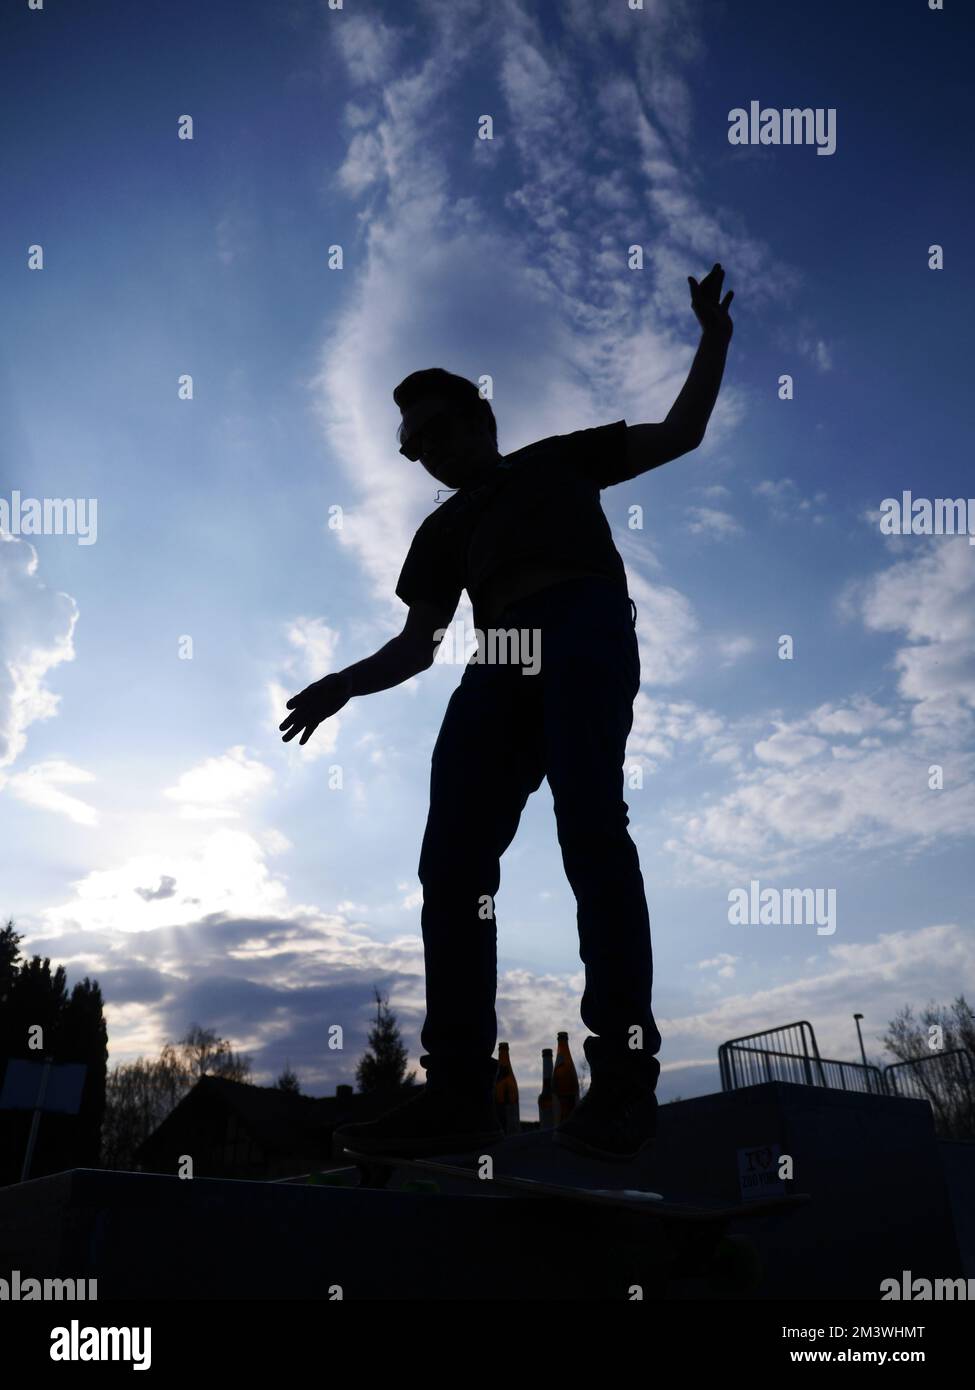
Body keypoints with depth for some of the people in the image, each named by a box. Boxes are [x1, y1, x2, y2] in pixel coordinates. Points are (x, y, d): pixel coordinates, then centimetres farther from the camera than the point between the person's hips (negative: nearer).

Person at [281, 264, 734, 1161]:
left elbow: (681, 433, 25)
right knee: (453, 859, -13)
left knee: (589, 822, -23)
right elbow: (418, 645, 23)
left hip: (585, 625, -3)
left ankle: (624, 1077, -22)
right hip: (499, 658, 4)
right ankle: (459, 1092, -13)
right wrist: (342, 685, 8)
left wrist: (714, 336, 17)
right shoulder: (443, 531, 32)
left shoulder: (559, 459, 27)